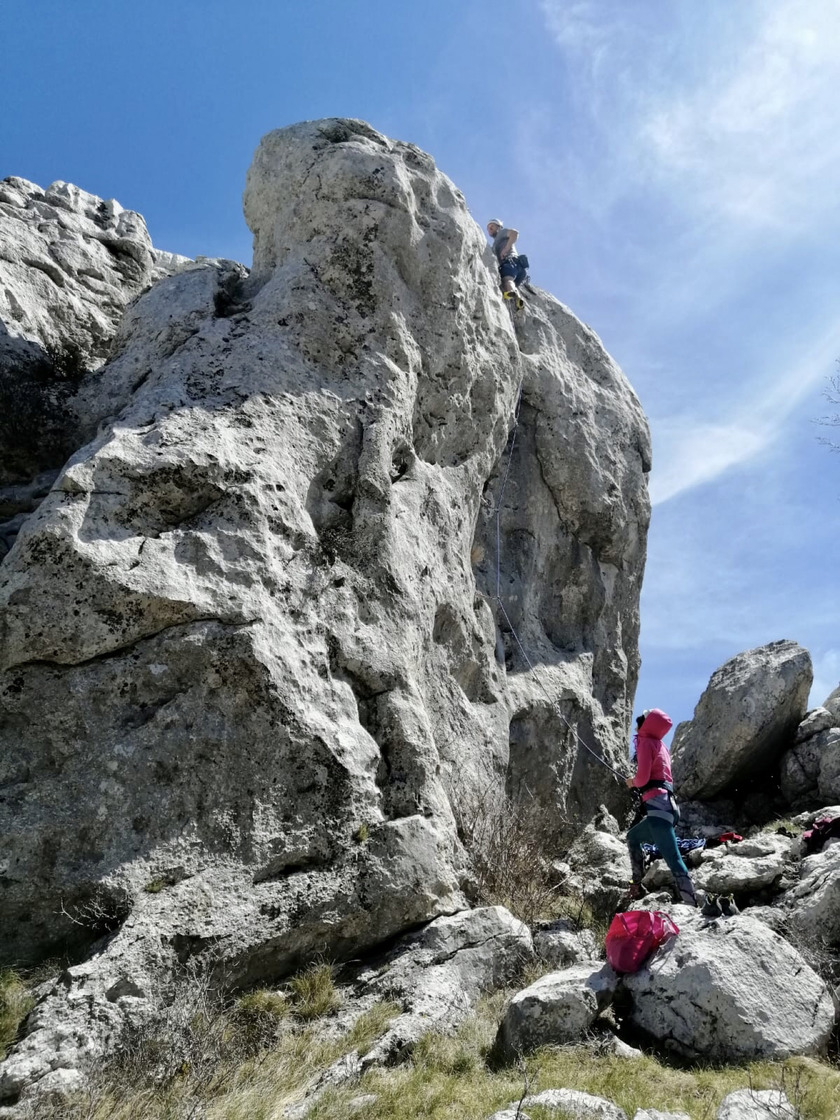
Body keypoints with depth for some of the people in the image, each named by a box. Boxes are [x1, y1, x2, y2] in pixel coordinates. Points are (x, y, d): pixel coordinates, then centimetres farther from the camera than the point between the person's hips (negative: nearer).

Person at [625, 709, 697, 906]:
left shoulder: (645, 742, -1)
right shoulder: (660, 745, 24)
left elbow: (642, 777, -10)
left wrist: (633, 782, 9)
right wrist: (636, 782, 16)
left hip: (658, 806, -10)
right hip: (666, 806, 10)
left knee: (673, 859, -13)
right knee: (633, 837, 24)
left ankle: (692, 905, -17)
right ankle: (637, 886, 24)